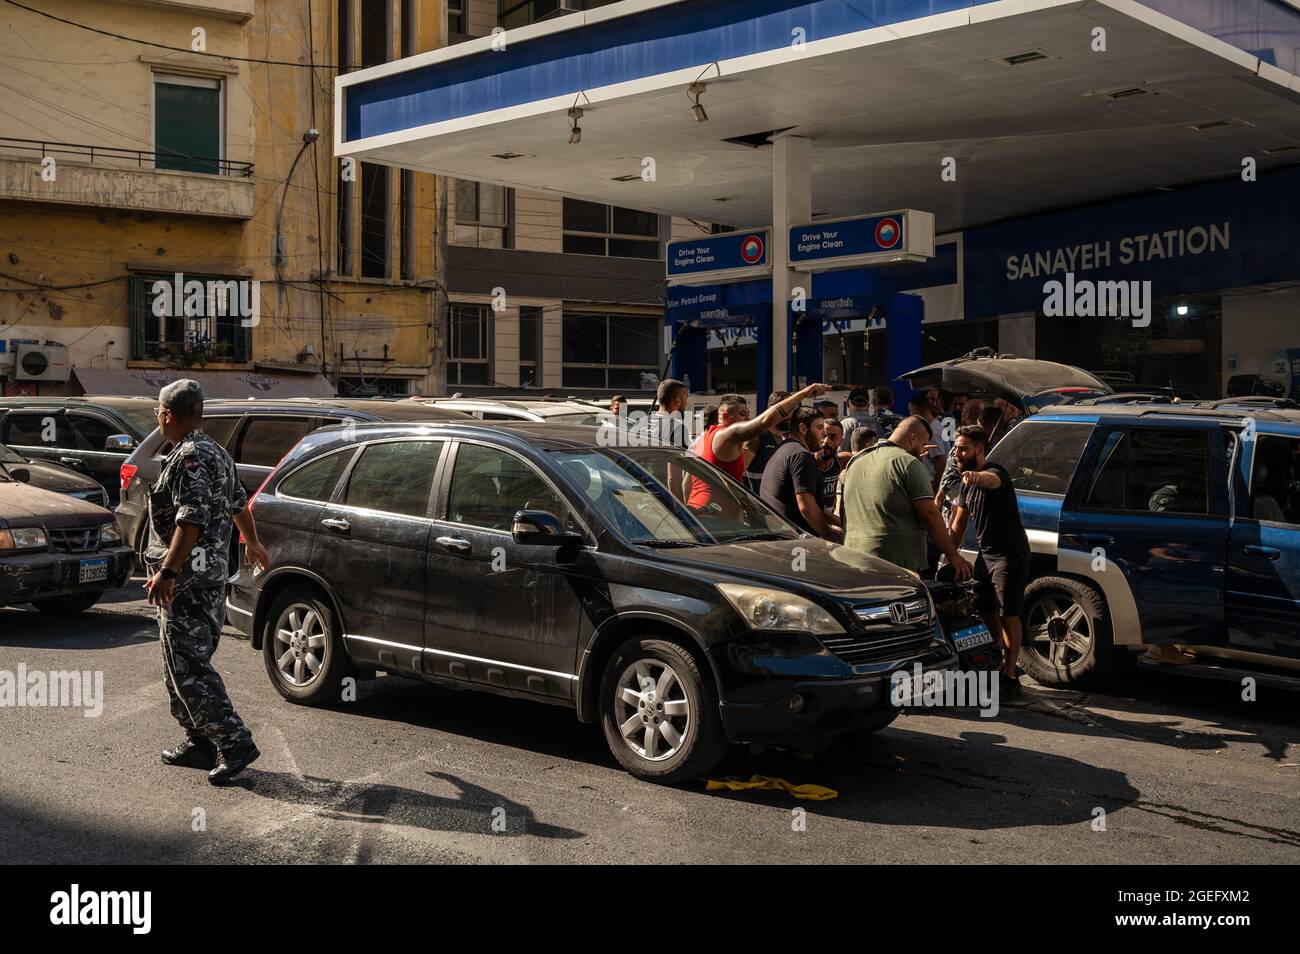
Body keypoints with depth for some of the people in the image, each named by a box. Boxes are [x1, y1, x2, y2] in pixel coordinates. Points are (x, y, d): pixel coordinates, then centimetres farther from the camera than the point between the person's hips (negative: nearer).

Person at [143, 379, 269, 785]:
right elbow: (239, 504, 29)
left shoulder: (189, 457, -16)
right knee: (183, 664, 16)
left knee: (188, 667, -8)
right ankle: (200, 743, 21)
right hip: (212, 574, 10)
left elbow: (191, 521, -25)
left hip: (186, 580, -10)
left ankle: (235, 742, -9)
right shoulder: (216, 452, 16)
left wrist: (166, 572, -27)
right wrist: (253, 542, 44)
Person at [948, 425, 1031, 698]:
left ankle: (1010, 677, 1)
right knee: (986, 611, 13)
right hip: (986, 554, 9)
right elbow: (959, 523, 16)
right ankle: (1000, 663, 28)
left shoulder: (995, 472, -18)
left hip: (1010, 555, -9)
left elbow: (991, 480, -46)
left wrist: (977, 476, -69)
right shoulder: (967, 483, 9)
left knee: (1008, 615, -5)